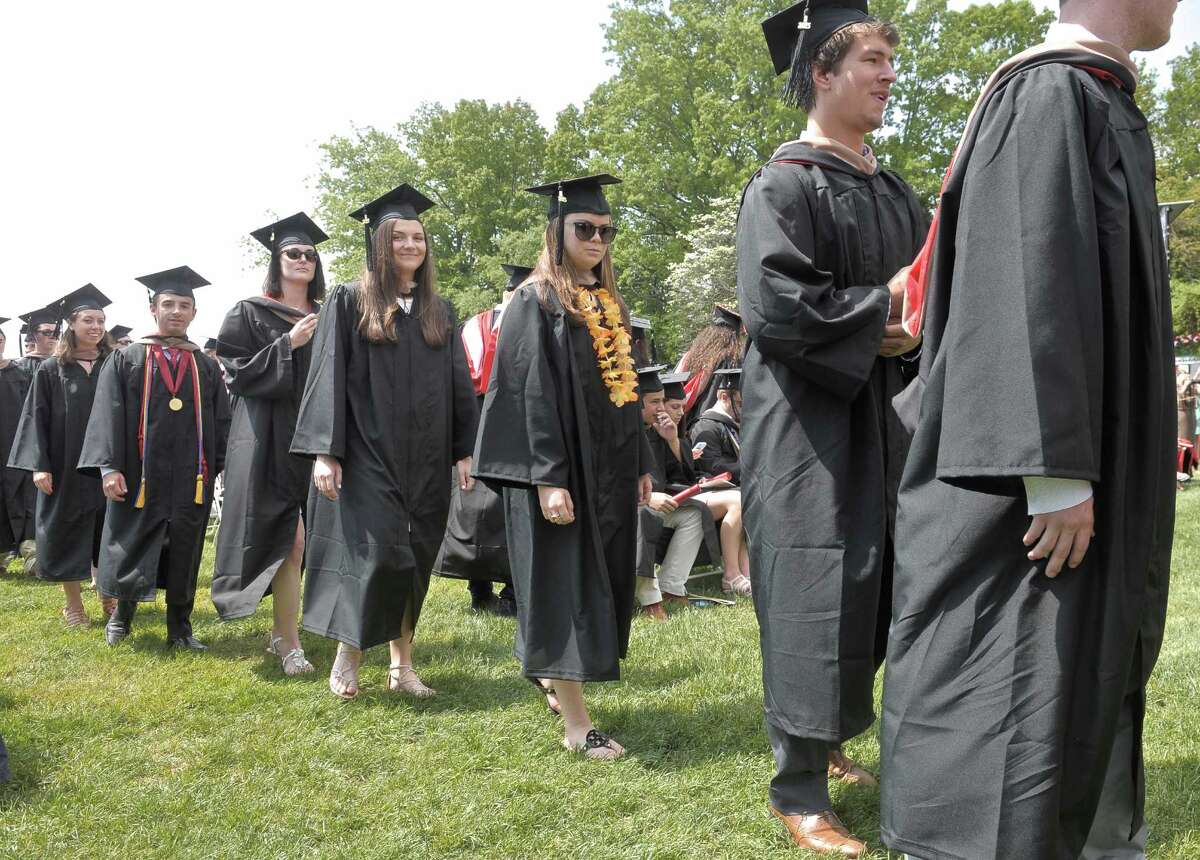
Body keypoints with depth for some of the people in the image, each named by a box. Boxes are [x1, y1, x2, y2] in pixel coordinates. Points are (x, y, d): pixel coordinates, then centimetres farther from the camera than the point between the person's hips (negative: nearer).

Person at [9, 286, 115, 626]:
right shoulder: (51, 369, -1)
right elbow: (36, 418, -3)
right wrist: (39, 465, -12)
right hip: (66, 467, -2)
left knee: (106, 533, 8)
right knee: (68, 534, 4)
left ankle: (108, 597, 21)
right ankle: (73, 604, 15)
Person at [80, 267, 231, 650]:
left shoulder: (207, 367, 11)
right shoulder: (125, 360, 5)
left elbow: (221, 422, 9)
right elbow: (108, 415, -3)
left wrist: (227, 468, 0)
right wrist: (108, 466, -13)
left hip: (192, 478, 2)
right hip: (140, 475, -1)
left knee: (184, 557, 6)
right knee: (130, 553, 8)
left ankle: (180, 629, 18)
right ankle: (122, 614, 32)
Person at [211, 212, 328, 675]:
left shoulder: (324, 317, 14)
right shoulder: (250, 313, 1)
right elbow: (238, 373, -8)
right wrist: (288, 345, -14)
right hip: (270, 439, -5)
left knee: (296, 541, 10)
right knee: (289, 538, -11)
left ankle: (281, 628, 23)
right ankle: (290, 644, -5)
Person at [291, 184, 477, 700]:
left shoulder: (439, 311, 13)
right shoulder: (350, 303, 0)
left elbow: (458, 383, 11)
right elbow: (329, 378, -6)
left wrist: (464, 451, 4)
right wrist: (325, 451, -13)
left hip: (426, 458, 5)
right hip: (368, 455, -4)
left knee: (412, 561, 7)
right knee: (377, 553, -10)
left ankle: (402, 664, 17)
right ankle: (347, 656, 9)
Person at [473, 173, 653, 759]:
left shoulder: (610, 304, 14)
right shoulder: (537, 302, -9)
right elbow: (532, 395, -17)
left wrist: (641, 465, 15)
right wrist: (547, 479, -24)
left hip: (611, 469, 8)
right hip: (560, 468, -8)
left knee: (599, 584, 14)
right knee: (564, 585, -5)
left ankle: (553, 674, 35)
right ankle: (576, 725, 1)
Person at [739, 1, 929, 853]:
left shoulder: (895, 194, 16)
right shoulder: (783, 186, -8)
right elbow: (772, 304, -20)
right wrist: (877, 309, -13)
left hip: (879, 417, 8)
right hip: (806, 421, -8)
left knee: (870, 589, 12)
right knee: (812, 593, -7)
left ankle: (825, 742, 30)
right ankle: (799, 789, 4)